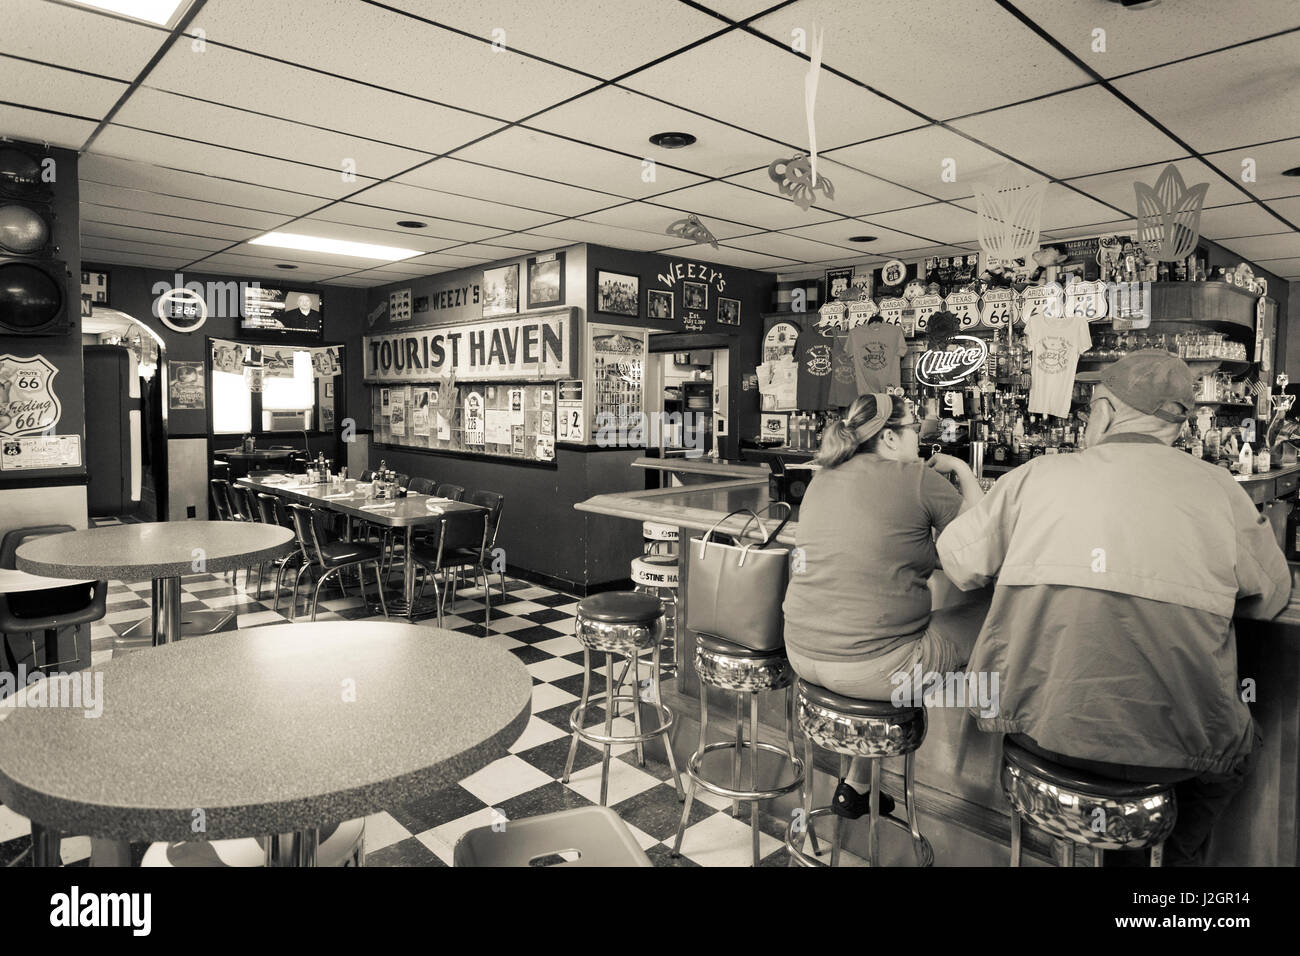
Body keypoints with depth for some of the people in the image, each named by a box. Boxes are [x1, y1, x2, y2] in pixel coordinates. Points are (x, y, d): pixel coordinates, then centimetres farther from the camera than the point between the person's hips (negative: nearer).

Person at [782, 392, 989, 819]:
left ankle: (857, 786, 35)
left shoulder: (823, 478, 10)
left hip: (802, 655, 7)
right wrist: (961, 469, 14)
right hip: (869, 667, -7)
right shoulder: (916, 478, -10)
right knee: (989, 614, 10)